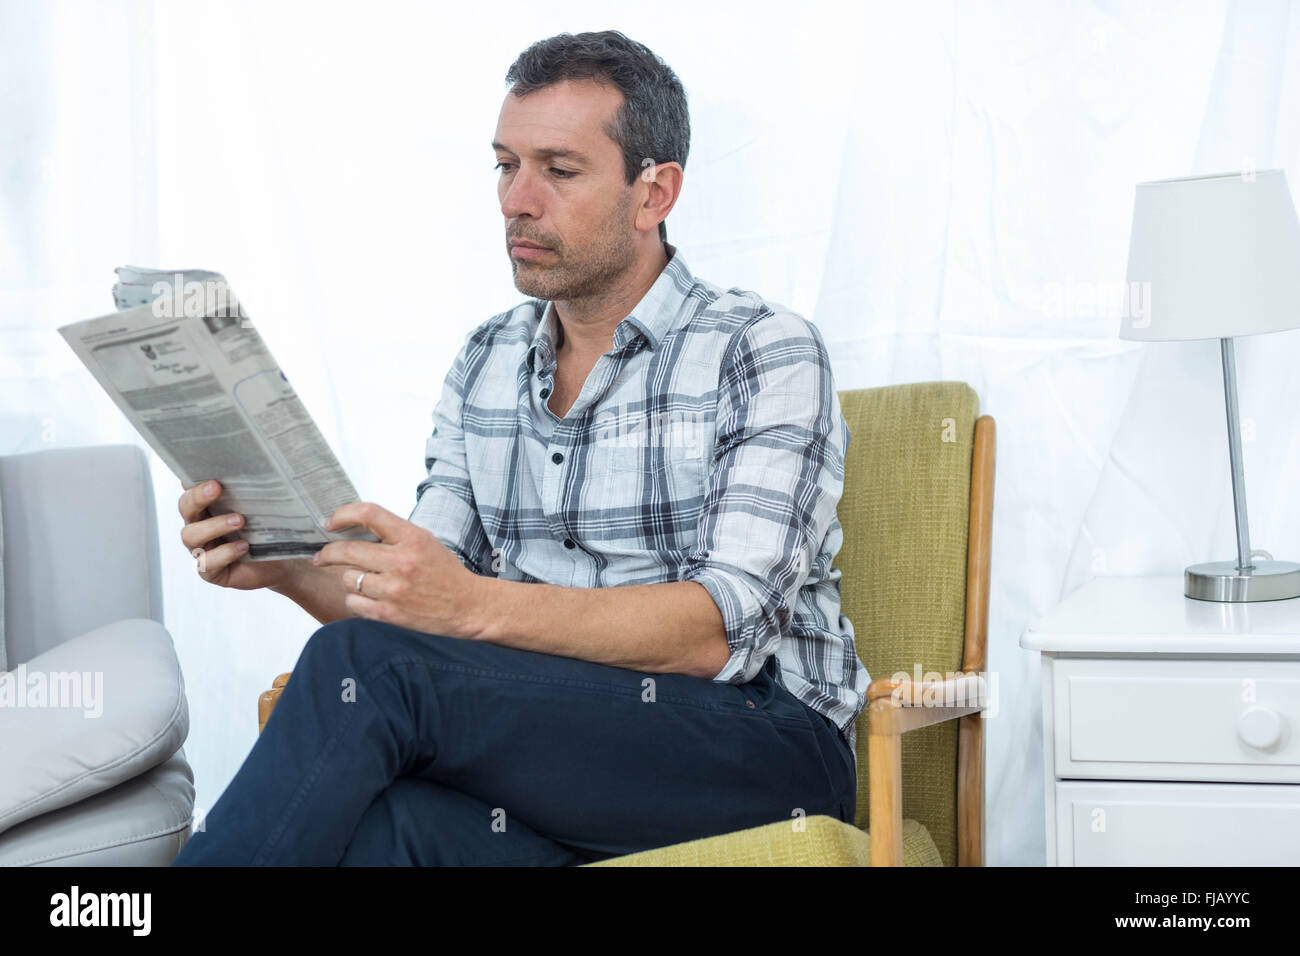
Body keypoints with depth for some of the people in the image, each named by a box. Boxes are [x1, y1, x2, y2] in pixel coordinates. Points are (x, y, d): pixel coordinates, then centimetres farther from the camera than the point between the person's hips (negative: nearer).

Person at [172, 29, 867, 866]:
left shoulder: (766, 352, -4)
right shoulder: (485, 364, 16)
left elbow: (726, 627, -17)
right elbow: (417, 605, 12)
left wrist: (479, 605, -29)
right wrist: (286, 567, -10)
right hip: (547, 749, 4)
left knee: (372, 668, -28)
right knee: (373, 825, -36)